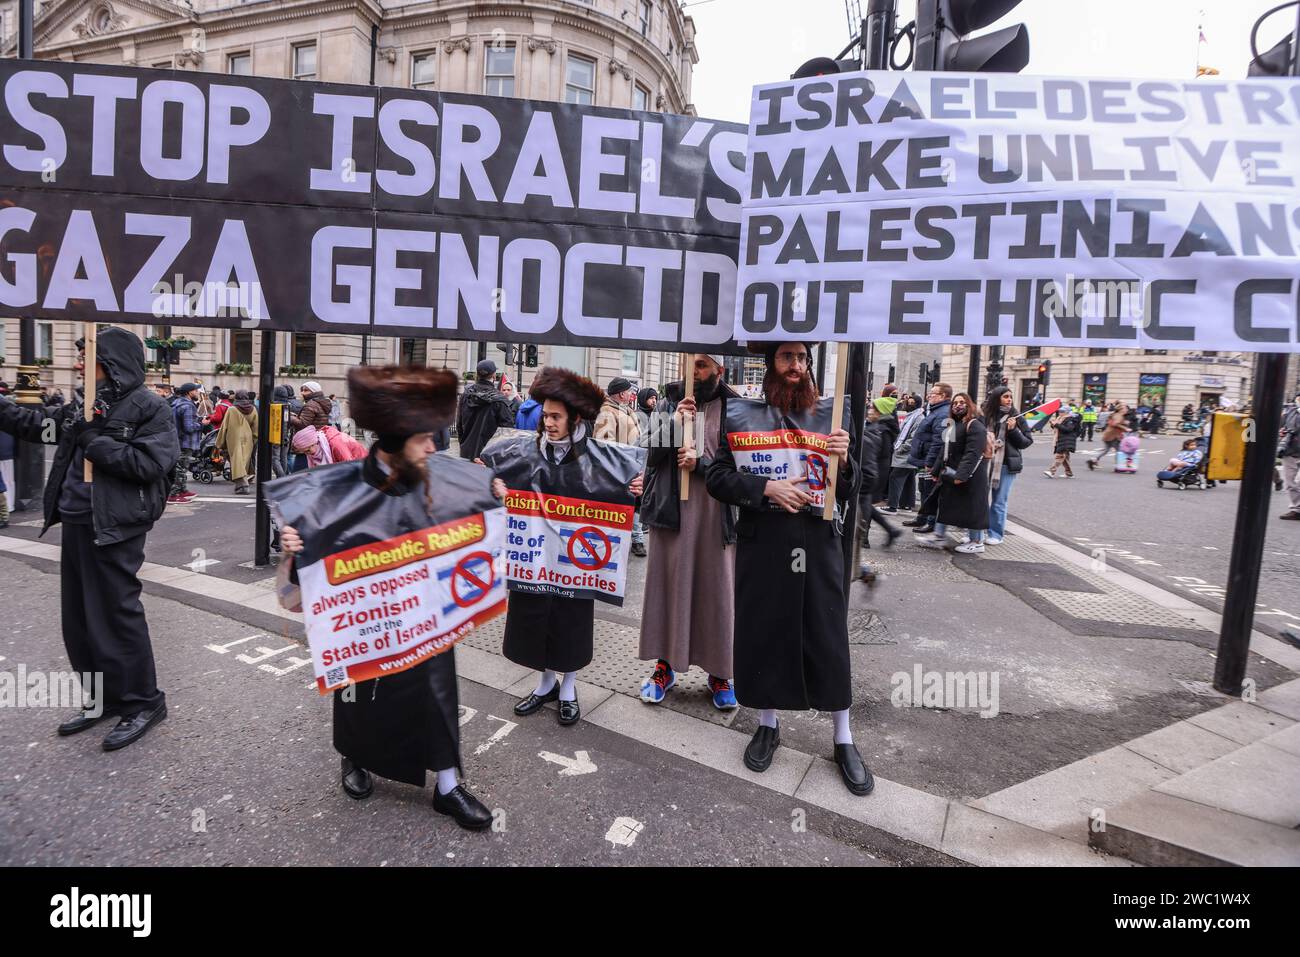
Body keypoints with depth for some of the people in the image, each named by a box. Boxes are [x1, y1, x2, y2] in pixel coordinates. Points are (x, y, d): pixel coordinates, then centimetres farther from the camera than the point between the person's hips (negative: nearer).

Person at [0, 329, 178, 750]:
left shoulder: (149, 408, -10)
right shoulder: (84, 407, 12)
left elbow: (149, 463, -20)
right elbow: (34, 424, 23)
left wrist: (92, 441, -16)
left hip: (114, 528, -8)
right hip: (76, 523, 8)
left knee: (116, 614, -3)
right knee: (79, 615, 14)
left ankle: (142, 702, 11)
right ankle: (104, 698, 29)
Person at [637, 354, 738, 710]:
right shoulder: (668, 403, 6)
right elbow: (650, 455, -1)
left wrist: (702, 463, -16)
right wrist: (673, 423, -14)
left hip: (715, 514, -1)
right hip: (671, 509, 2)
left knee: (716, 591, 6)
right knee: (668, 585, 8)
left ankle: (719, 672, 20)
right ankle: (665, 664, 22)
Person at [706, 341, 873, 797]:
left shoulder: (828, 416, 6)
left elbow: (848, 490, 8)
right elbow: (717, 477, -4)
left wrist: (844, 460, -13)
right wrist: (767, 488, -18)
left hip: (819, 543, 1)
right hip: (762, 543, -1)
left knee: (828, 636, 4)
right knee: (762, 632, 8)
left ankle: (843, 739, 21)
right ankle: (768, 724, 30)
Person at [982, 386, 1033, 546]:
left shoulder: (1016, 418, 1)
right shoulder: (986, 415, 4)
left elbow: (1027, 442, 2)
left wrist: (1013, 430, -11)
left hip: (1007, 465, -2)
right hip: (986, 462, 2)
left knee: (999, 501, 2)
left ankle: (996, 534, 12)